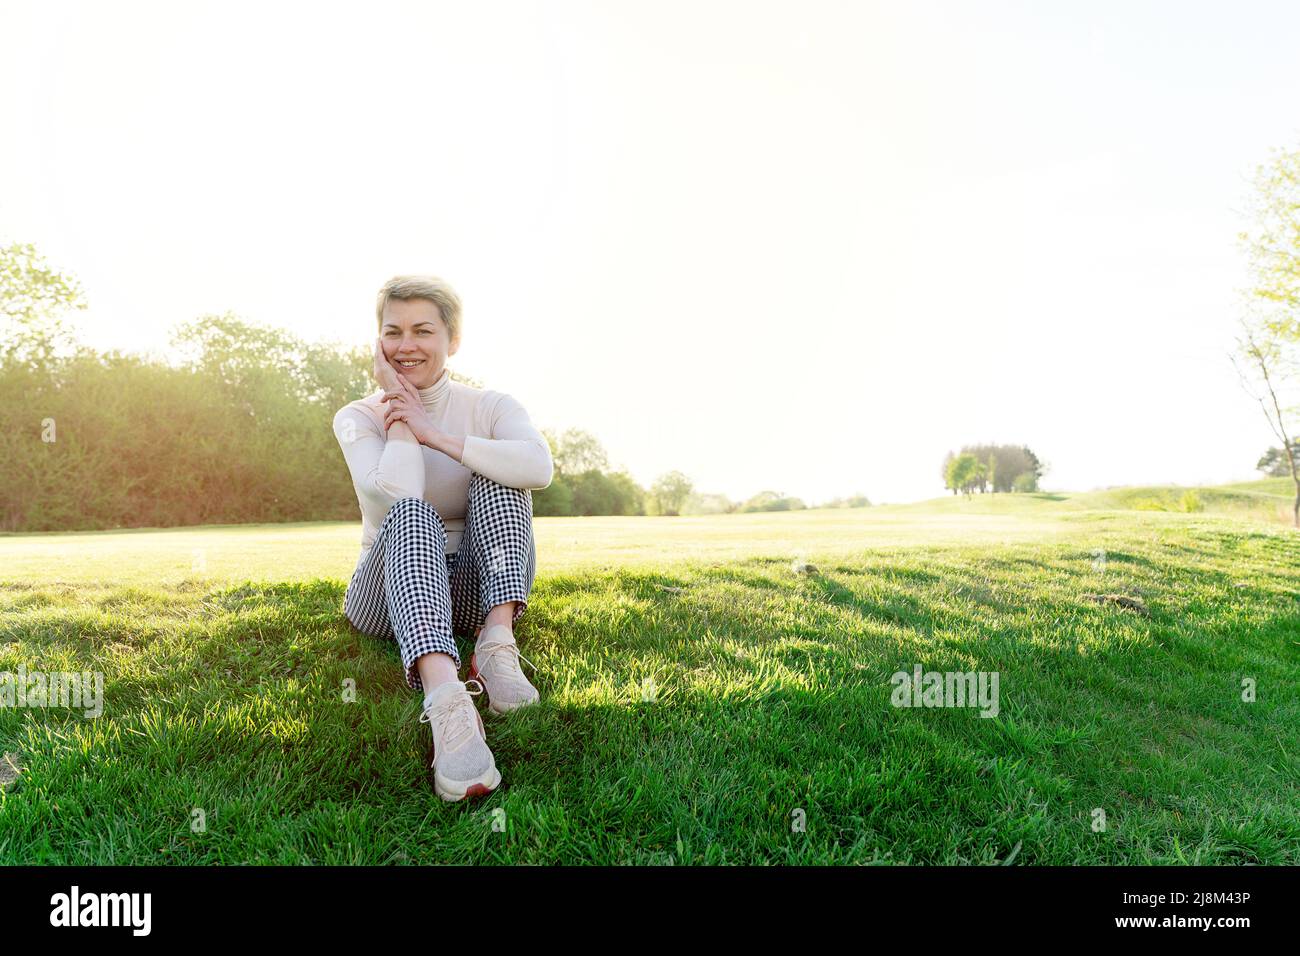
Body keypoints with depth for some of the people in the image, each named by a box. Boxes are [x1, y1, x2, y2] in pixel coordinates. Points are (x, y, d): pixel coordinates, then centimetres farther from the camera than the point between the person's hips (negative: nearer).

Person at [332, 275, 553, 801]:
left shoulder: (490, 406, 1)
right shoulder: (358, 417, 0)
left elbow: (540, 468, -24)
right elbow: (396, 494, -22)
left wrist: (434, 434, -22)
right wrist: (397, 415, -12)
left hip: (477, 592, 1)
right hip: (389, 592, -1)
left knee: (496, 472, -21)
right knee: (412, 515, -33)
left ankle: (498, 640, -35)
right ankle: (446, 699, -57)